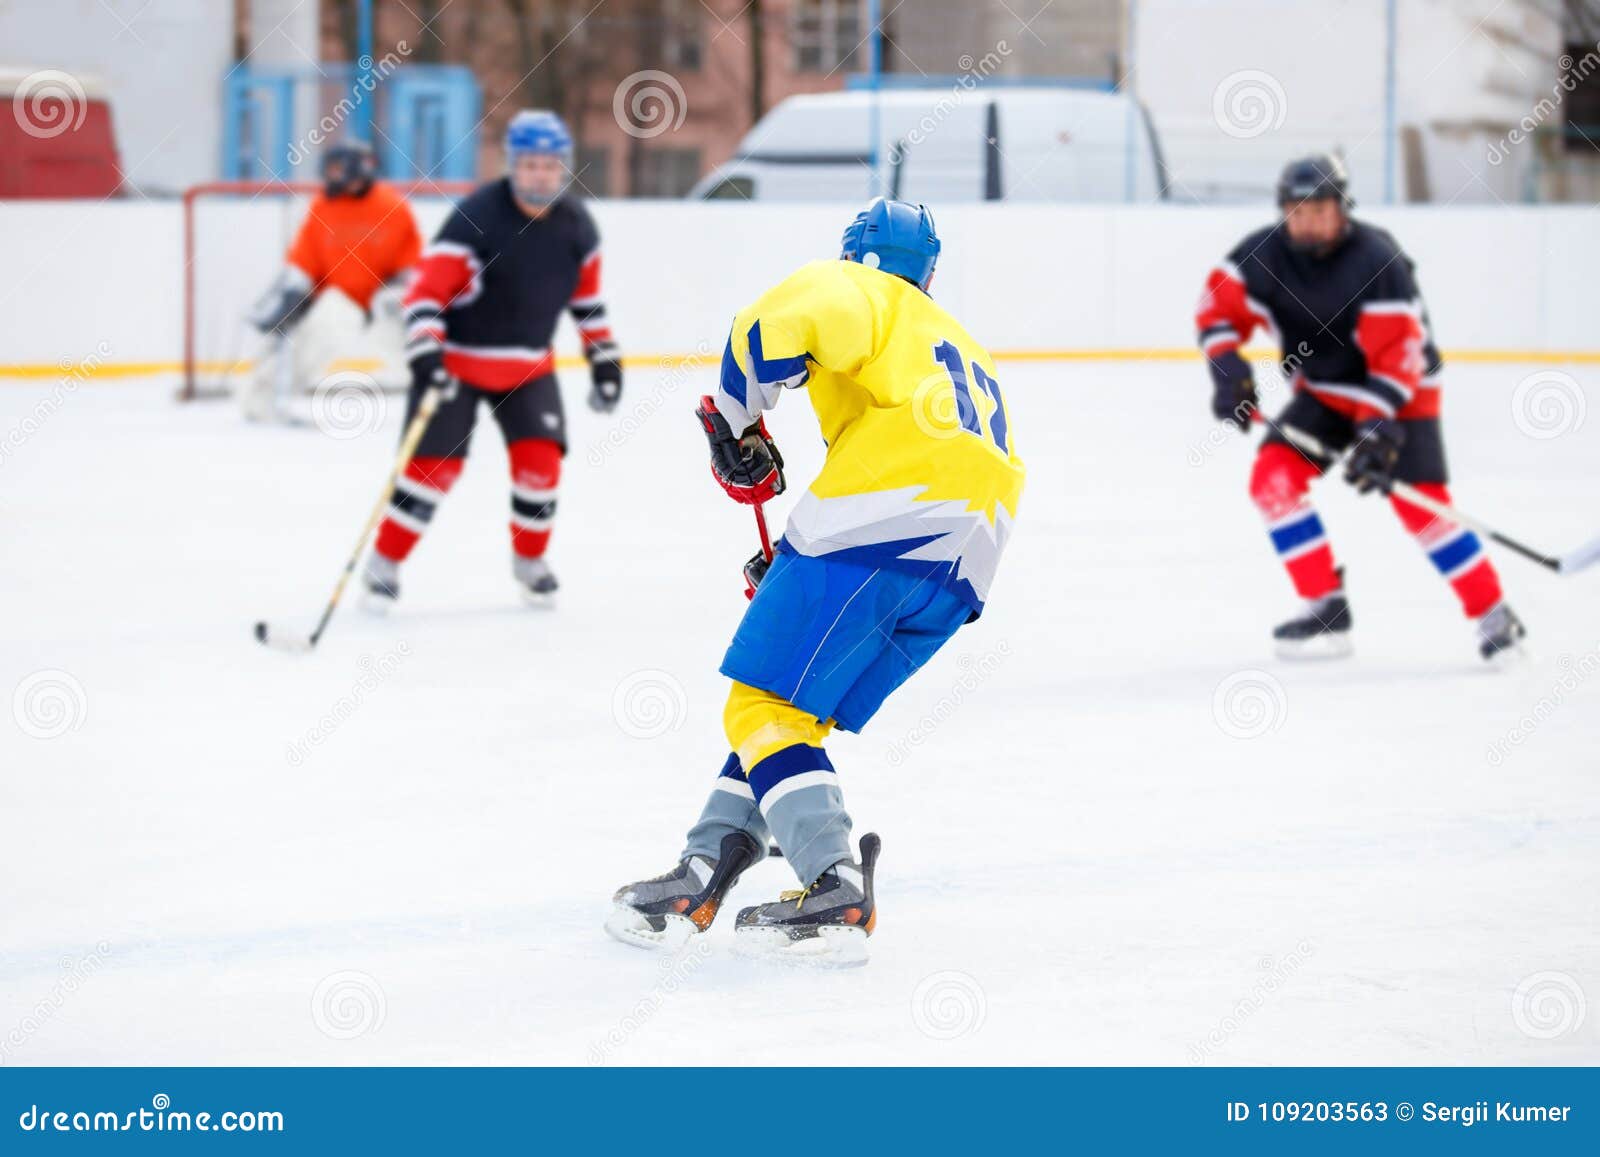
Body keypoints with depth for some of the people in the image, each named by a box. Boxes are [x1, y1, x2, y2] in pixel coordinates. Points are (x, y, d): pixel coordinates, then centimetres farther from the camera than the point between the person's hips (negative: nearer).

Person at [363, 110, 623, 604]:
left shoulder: (576, 225, -5)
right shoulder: (476, 218, -23)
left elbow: (587, 294, 11)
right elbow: (427, 290, -23)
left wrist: (604, 356, 9)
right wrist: (426, 355, -35)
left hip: (529, 364, 4)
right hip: (457, 357, -4)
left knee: (540, 460, -7)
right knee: (434, 463, -9)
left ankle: (529, 559, 16)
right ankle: (384, 562, 6)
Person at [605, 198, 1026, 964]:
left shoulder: (861, 291, 14)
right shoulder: (968, 353, 37)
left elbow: (783, 323, -10)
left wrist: (734, 421, 4)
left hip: (883, 512, -8)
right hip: (962, 571, 8)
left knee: (767, 706, -6)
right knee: (795, 708, 16)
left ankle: (837, 894, -20)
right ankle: (703, 871, 9)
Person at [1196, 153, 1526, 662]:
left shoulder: (1377, 261, -28)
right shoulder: (1264, 253, -12)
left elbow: (1398, 353, -31)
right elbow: (1220, 304, 0)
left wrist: (1377, 428, -38)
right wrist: (1228, 367, -17)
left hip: (1400, 392, -5)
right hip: (1325, 391, 6)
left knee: (1420, 503, -16)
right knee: (1273, 475, -12)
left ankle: (1494, 614, -3)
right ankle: (1326, 607, -6)